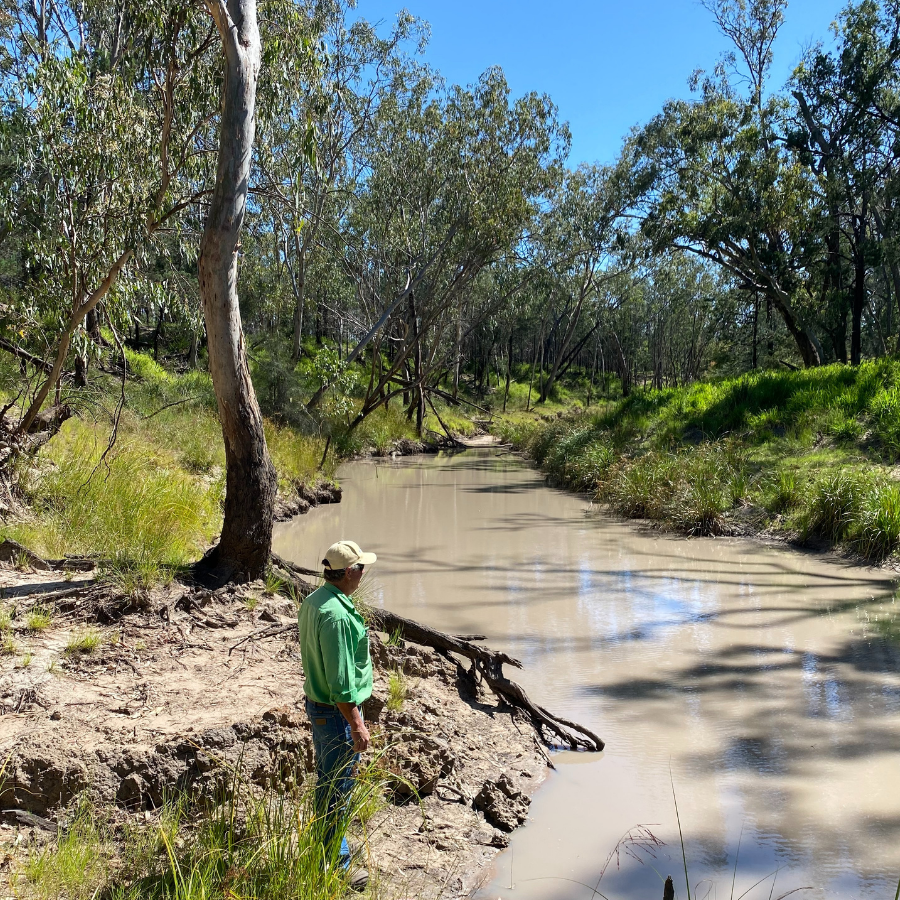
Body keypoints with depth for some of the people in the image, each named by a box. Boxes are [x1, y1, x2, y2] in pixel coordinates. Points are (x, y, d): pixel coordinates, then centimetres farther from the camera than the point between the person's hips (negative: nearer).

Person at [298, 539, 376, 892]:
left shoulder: (312, 601, 3)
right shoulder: (336, 615, -28)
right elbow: (340, 680, -26)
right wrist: (357, 725, -19)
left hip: (316, 702, 10)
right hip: (337, 713, -10)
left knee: (326, 781, 23)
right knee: (337, 789, 4)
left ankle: (325, 850, 39)